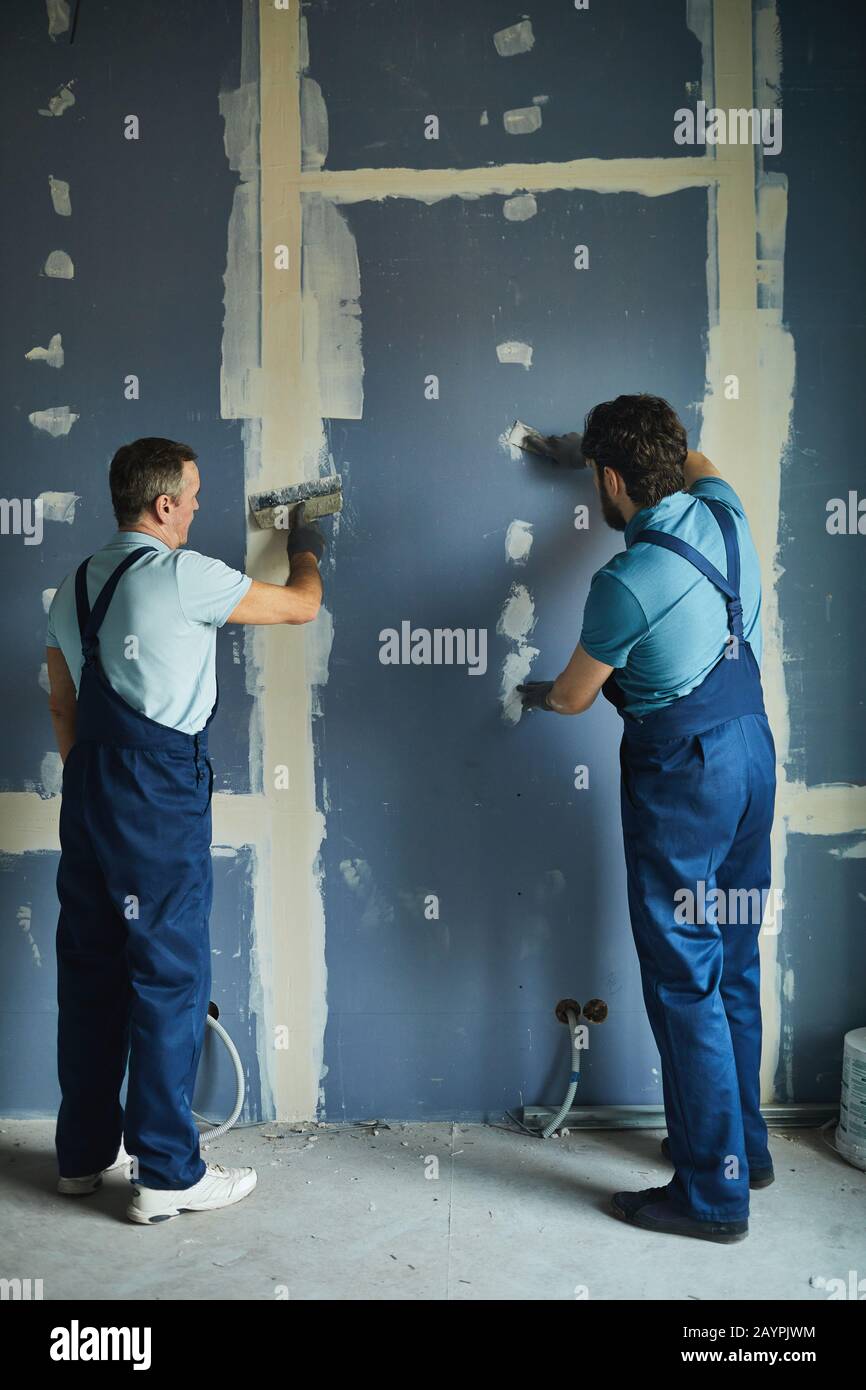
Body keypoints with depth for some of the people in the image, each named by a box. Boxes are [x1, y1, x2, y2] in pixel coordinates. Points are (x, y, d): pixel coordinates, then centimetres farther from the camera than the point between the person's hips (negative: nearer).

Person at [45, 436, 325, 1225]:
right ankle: (168, 1174, 8)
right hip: (161, 796, -8)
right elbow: (300, 606, -2)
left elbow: (62, 705, 17)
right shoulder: (181, 575, -11)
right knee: (170, 977, -1)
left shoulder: (76, 586, 13)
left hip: (89, 795, 8)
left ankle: (85, 1153, 26)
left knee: (90, 972, 13)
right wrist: (306, 551, 19)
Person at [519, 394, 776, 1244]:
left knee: (684, 980, 1)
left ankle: (713, 1191, 11)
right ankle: (742, 1142, 33)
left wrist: (536, 693, 17)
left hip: (681, 775, -8)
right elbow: (696, 462, 27)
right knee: (733, 964, 18)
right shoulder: (723, 512, 0)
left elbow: (573, 696, -6)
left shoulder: (626, 584, -21)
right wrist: (603, 444, 34)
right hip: (751, 751, 9)